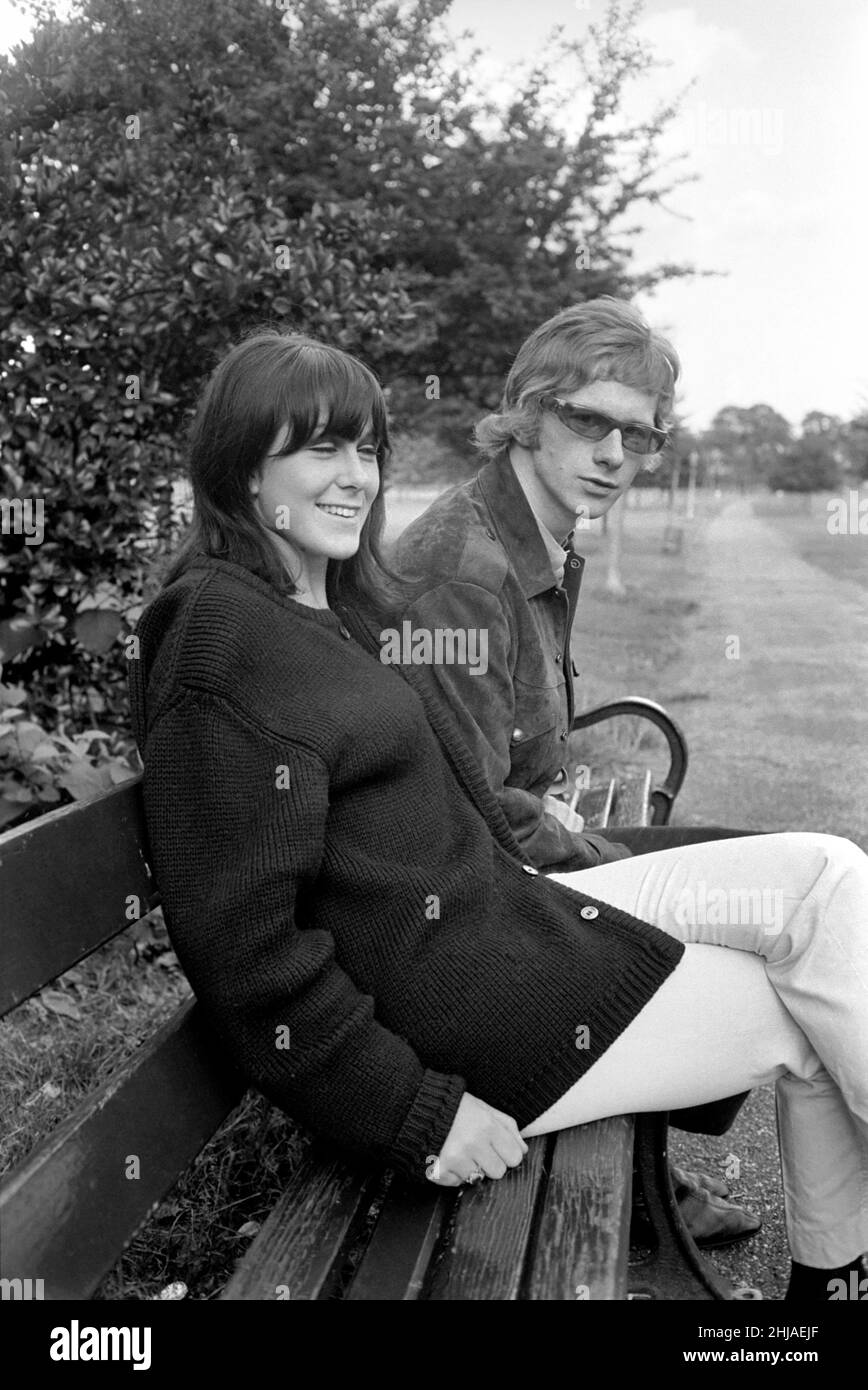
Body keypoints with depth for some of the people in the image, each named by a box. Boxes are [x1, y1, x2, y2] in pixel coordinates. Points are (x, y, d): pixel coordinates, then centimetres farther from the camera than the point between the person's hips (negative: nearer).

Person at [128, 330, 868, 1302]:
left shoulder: (321, 612, 15)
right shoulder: (222, 640, -19)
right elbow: (241, 939, -22)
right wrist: (415, 1111, -18)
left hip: (500, 918, 10)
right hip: (447, 1018, -9)